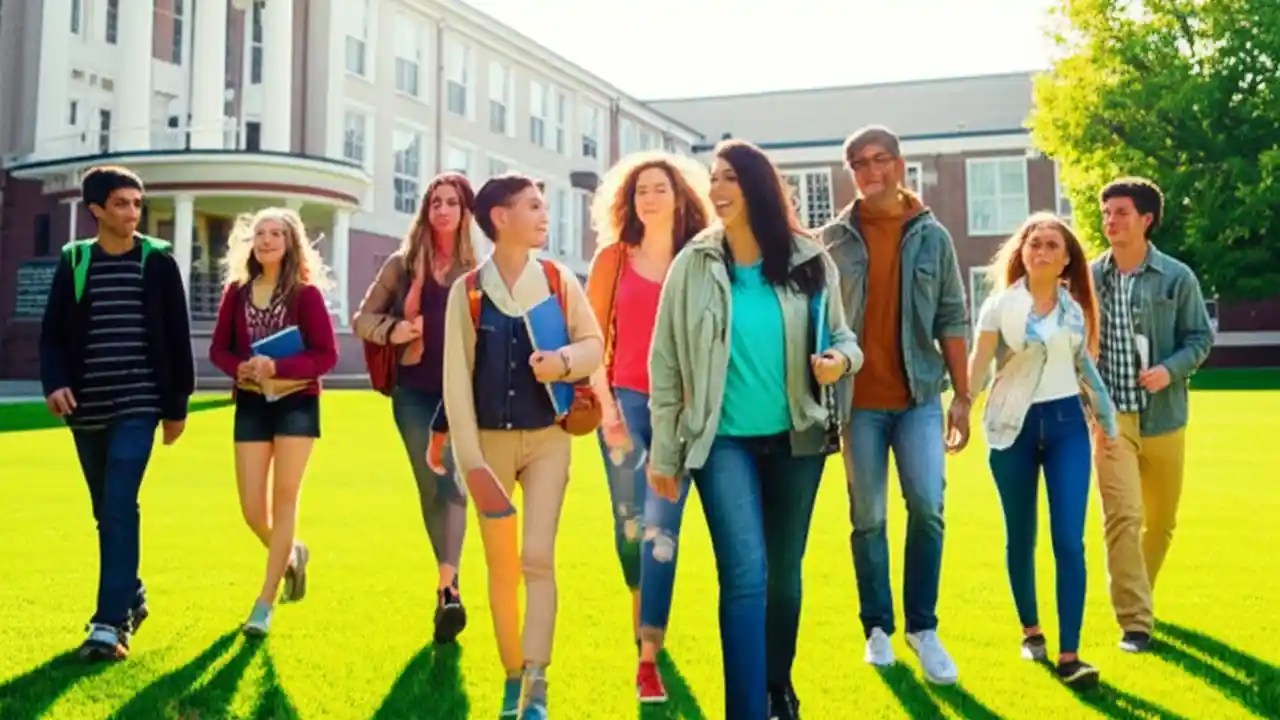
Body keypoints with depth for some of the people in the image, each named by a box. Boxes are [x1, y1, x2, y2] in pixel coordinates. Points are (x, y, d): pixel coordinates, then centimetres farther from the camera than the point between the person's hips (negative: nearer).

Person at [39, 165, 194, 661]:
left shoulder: (158, 261, 1)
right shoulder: (73, 262, 7)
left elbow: (177, 338, 2)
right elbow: (53, 334, 6)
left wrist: (176, 405, 1)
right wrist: (54, 383, -13)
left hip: (138, 405, -3)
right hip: (87, 408, 4)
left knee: (119, 508, -14)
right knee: (106, 512, 13)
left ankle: (110, 623, -13)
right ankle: (130, 595, 32)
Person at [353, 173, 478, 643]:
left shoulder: (482, 266, 1)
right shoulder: (403, 263, 8)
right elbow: (362, 318, 12)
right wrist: (391, 331, -8)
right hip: (414, 389, 3)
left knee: (452, 482, -14)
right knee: (430, 487, 8)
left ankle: (447, 590, -19)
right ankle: (450, 582, 22)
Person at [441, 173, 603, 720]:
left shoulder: (559, 280, 0)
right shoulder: (466, 290, -4)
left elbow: (594, 343, 7)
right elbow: (456, 377, -5)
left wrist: (566, 361, -17)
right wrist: (469, 457, -11)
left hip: (547, 438, 0)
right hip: (490, 440, 0)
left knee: (537, 557, -10)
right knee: (500, 564, 8)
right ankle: (513, 676, 22)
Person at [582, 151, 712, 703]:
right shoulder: (613, 257, 5)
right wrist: (604, 402, -6)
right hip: (625, 400, 1)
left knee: (661, 529, -8)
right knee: (630, 524, 8)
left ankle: (648, 659, -5)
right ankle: (642, 616, 36)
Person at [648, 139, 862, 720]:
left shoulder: (809, 261, -2)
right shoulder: (693, 264, -4)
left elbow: (841, 334, 9)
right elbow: (665, 362, -1)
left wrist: (841, 359, -17)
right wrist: (664, 452, -1)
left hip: (795, 438, 2)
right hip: (724, 441, -2)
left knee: (784, 572, 15)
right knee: (745, 573, -13)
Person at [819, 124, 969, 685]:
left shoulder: (932, 236, 5)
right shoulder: (834, 238, 2)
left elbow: (951, 319, 5)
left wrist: (962, 395, 1)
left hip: (919, 396, 1)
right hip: (857, 399, 0)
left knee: (927, 507, -8)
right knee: (868, 519, 5)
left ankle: (922, 626, 8)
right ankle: (878, 627, 19)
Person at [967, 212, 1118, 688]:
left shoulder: (1075, 308, 7)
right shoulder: (1001, 305, -2)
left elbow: (1086, 366, 18)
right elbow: (977, 367, -4)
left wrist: (1107, 419, 19)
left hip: (1066, 423, 2)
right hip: (1014, 426, -1)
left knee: (1069, 540, -7)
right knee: (1021, 538, 9)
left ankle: (1069, 654, -4)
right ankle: (1031, 631, 29)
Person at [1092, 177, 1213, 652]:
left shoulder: (1177, 278, -2)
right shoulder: (1089, 278, 1)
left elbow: (1200, 337, 2)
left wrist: (1170, 369, -16)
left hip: (1163, 415, 1)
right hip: (1111, 414, -1)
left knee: (1161, 519, 13)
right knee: (1123, 516, -12)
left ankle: (1137, 598, 37)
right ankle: (1135, 620, -7)